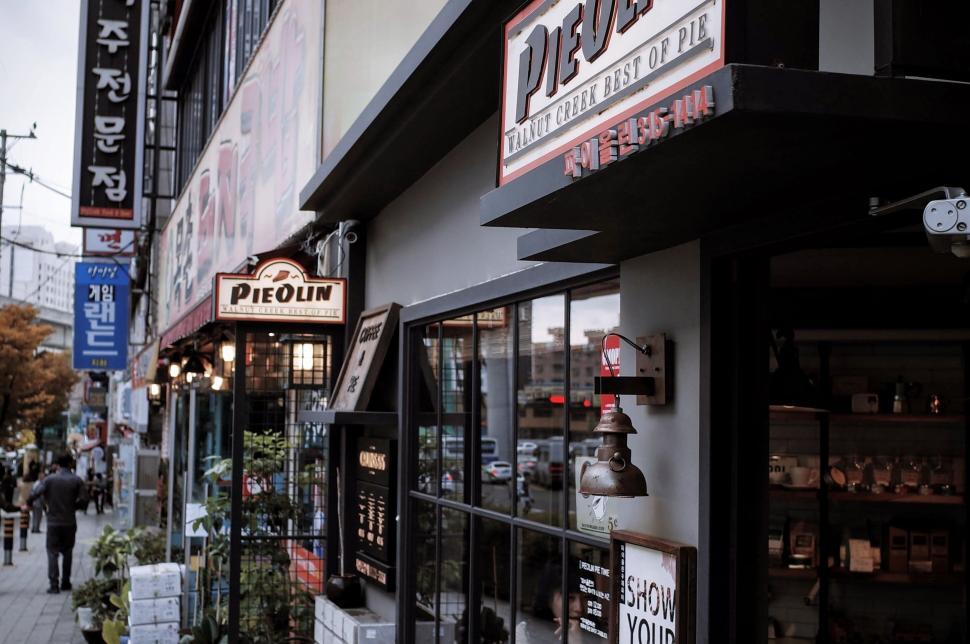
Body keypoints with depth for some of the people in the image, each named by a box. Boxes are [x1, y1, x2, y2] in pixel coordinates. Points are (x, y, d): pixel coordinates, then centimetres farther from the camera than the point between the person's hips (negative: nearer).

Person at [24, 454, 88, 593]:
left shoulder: (50, 479, -5)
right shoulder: (77, 480, -4)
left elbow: (36, 493, -13)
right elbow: (84, 500, -9)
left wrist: (27, 504, 6)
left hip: (53, 522, -1)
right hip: (70, 522, 1)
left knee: (52, 552, 2)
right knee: (67, 552, 16)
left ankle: (54, 584, -7)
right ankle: (65, 582, 19)